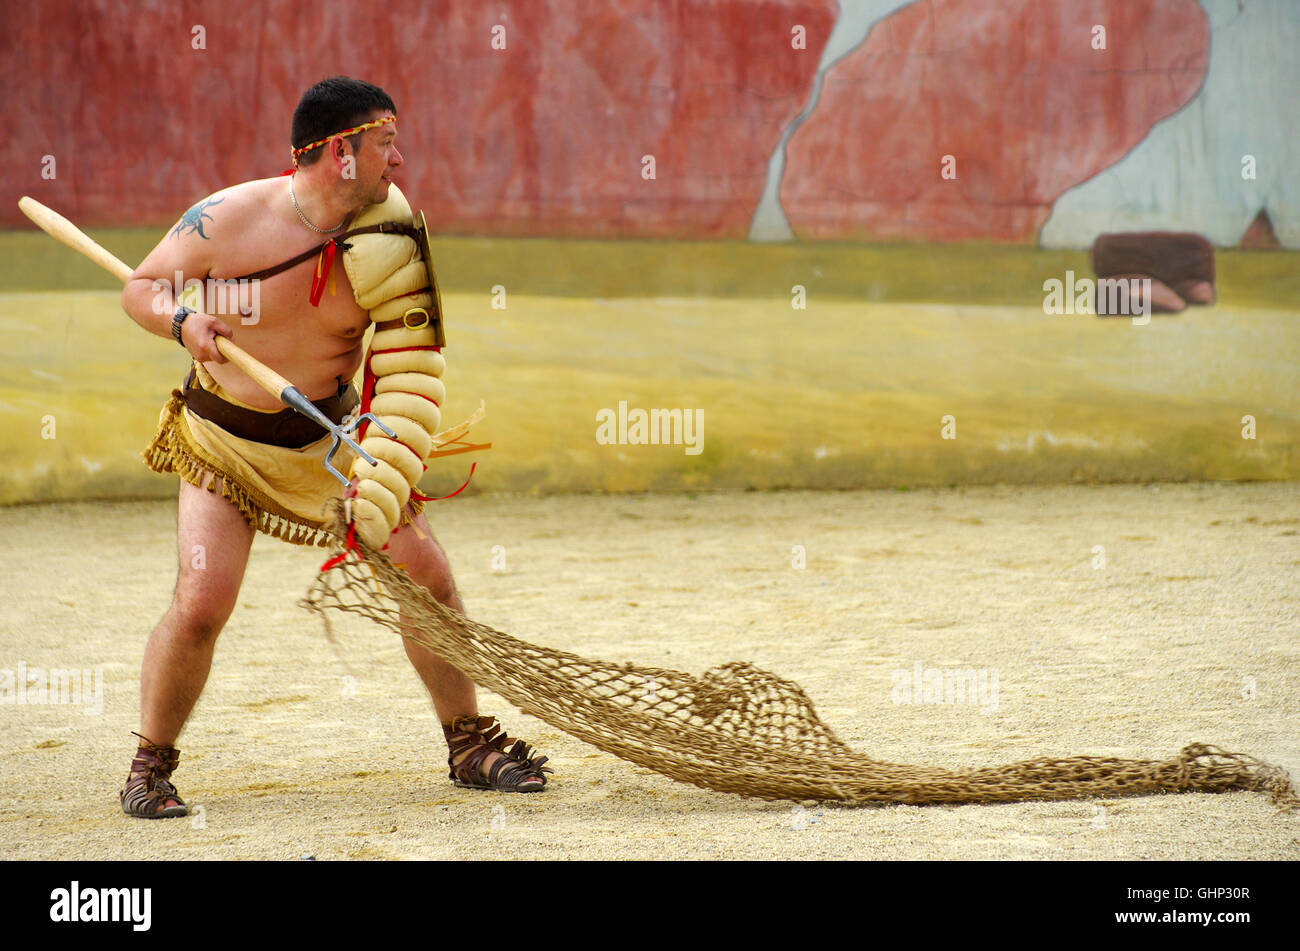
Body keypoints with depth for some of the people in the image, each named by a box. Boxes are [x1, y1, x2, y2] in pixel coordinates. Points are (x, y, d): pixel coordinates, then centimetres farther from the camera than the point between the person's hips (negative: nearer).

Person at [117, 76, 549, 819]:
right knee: (201, 603, -16)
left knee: (427, 572, -2)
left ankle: (470, 746, 17)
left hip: (333, 432, 3)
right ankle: (150, 768, 7)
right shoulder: (232, 217, -18)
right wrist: (181, 320, -27)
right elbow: (141, 286, -5)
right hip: (224, 440, -3)